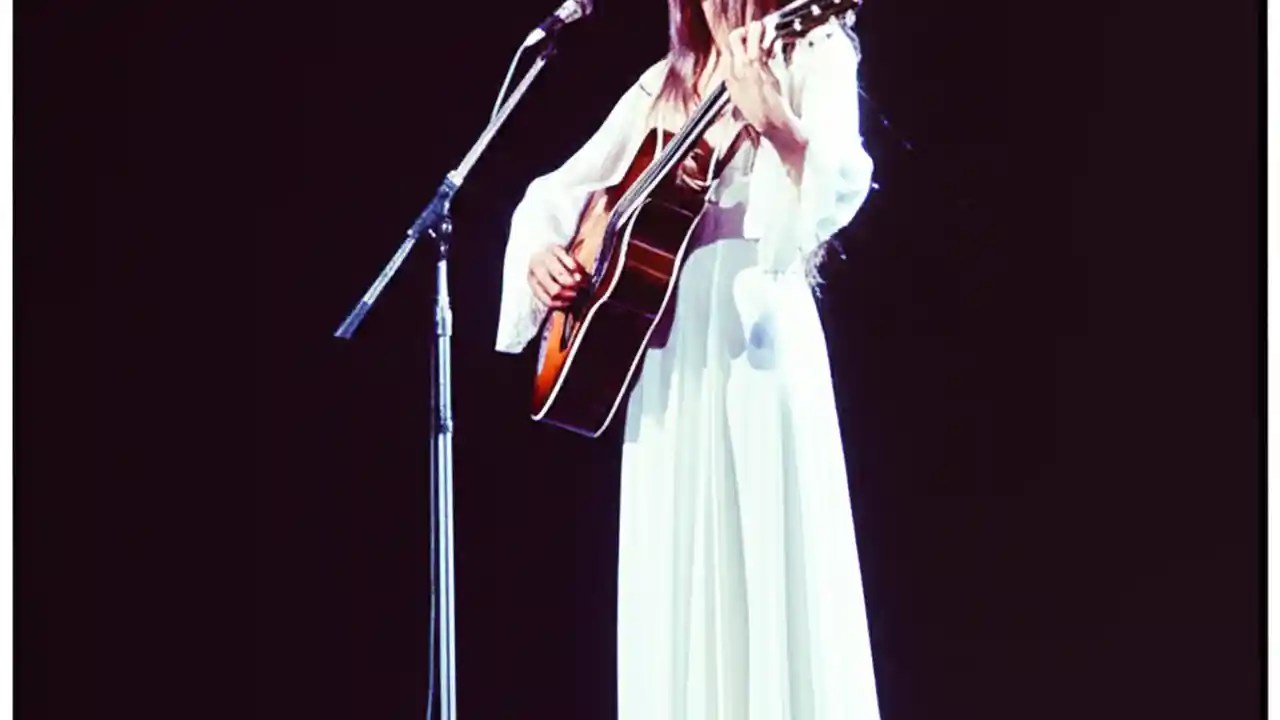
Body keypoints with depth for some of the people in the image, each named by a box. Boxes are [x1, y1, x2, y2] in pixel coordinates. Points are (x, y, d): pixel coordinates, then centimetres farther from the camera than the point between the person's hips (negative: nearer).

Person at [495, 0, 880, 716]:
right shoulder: (665, 84, 18)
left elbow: (838, 194, -16)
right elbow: (554, 193, 23)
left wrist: (777, 122, -34)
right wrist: (540, 254, 3)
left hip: (757, 329, -5)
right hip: (663, 344, 5)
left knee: (770, 585, -9)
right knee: (676, 599, 4)